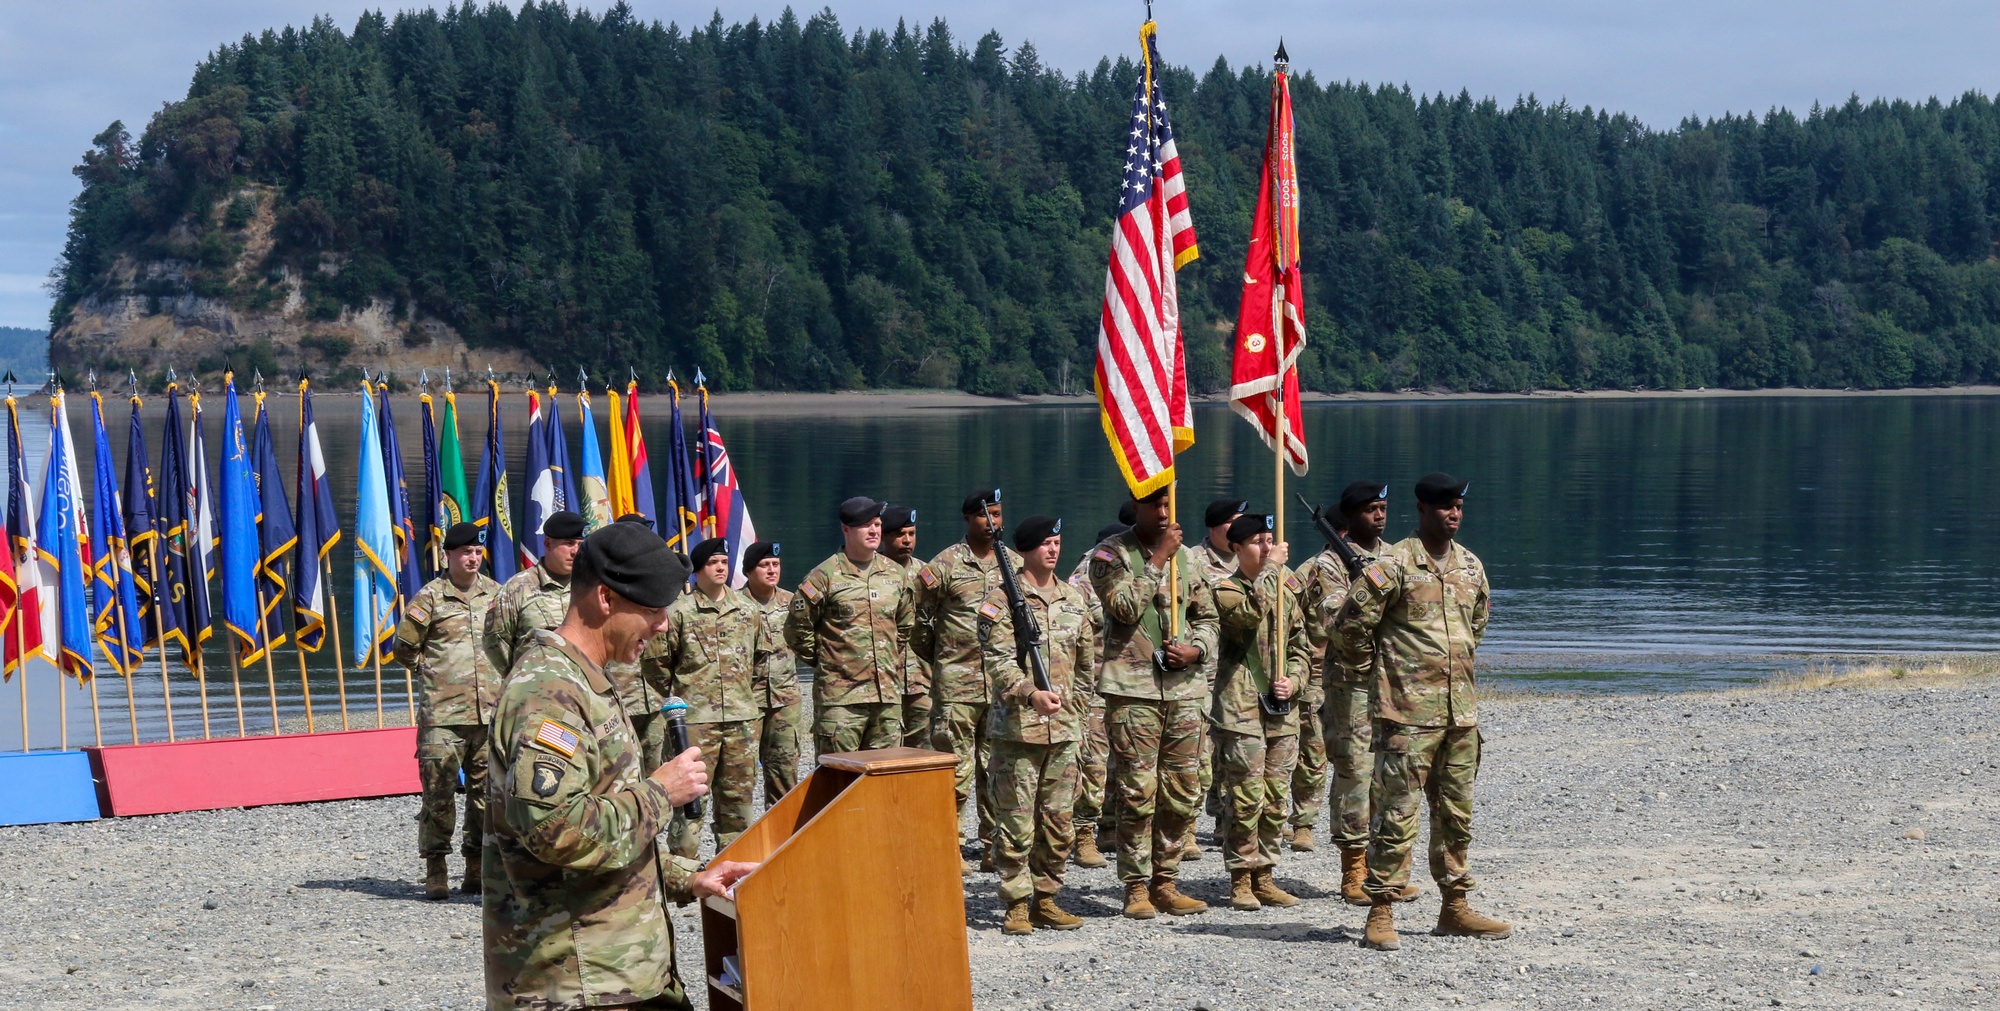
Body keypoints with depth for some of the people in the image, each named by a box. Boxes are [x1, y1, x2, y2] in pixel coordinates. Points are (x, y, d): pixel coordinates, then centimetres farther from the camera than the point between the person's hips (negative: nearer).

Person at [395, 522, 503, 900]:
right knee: (439, 790, -5)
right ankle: (435, 870, 2)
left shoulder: (496, 594, 11)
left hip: (490, 711, 4)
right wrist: (431, 672, 9)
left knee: (486, 790, 7)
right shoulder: (430, 596, -2)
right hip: (442, 713, -4)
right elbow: (404, 647, 3)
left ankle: (477, 868, 16)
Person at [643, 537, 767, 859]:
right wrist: (676, 697, 6)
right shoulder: (679, 612, -4)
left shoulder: (748, 609, 10)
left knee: (739, 792, 10)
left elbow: (759, 657, 23)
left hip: (742, 718, 5)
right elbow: (655, 661, 0)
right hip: (695, 719, -5)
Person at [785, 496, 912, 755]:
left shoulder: (895, 574, 12)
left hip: (888, 695, 5)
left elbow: (906, 626, 25)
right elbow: (796, 628, -2)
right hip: (840, 697, -5)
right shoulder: (825, 576, -5)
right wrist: (822, 661, 3)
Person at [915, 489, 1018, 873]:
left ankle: (994, 847, 14)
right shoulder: (944, 564, -1)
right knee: (956, 770, -3)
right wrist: (938, 655, 7)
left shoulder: (1015, 564, 11)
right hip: (957, 684, -4)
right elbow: (918, 615, 4)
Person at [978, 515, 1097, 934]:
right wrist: (1031, 694, -29)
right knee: (1016, 822, -3)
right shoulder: (1002, 599, -4)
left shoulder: (1074, 598, 14)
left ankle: (1046, 899, 17)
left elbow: (1087, 661, 22)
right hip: (1016, 727, -5)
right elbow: (998, 661, -14)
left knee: (1059, 821, 8)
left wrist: (1075, 705, 14)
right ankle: (1017, 904, 3)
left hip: (1064, 728, 5)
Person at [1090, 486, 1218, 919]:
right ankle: (1136, 887, 3)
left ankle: (1165, 883, 16)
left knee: (1182, 793, 6)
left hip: (1185, 688, 5)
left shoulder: (1185, 556, 15)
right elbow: (1126, 606, -16)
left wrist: (1195, 650, -2)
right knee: (1137, 794, -6)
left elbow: (1207, 617, 18)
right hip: (1133, 690, -5)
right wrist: (1158, 558, -12)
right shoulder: (1110, 554, 0)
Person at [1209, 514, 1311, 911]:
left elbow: (1301, 646, 20)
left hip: (1282, 709, 6)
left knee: (1276, 799, 7)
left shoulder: (1286, 590, 17)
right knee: (1245, 798, -7)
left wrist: (1293, 681, 2)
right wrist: (1270, 569, -17)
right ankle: (1241, 881, 0)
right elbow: (1248, 614, -24)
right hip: (1241, 709, -6)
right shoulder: (1226, 590, -2)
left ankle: (1263, 877, 15)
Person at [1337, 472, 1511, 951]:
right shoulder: (1395, 565, -11)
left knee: (1456, 812, 13)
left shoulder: (1471, 566, 12)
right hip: (1408, 710, -7)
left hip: (1460, 709, 7)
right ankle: (1381, 914, -3)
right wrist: (1370, 665, 2)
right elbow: (1354, 619, -11)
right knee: (1398, 812, -7)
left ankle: (1455, 907, 22)